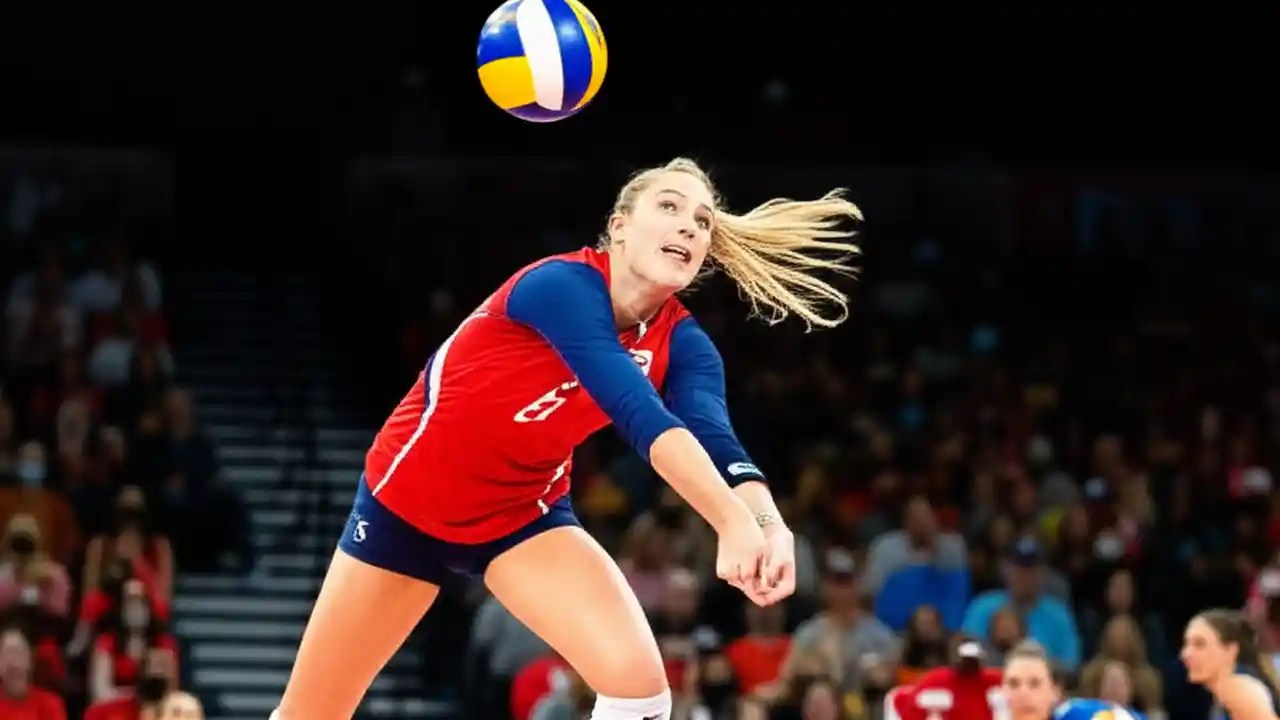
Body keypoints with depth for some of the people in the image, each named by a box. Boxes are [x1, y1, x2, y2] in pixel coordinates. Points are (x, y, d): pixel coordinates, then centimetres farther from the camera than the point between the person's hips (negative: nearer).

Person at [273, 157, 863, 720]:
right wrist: (735, 522, -56)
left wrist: (768, 524, -53)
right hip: (408, 502, -4)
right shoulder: (561, 286, -30)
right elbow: (639, 414, -44)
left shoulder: (681, 344, -13)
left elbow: (715, 438, -32)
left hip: (523, 514, 4)